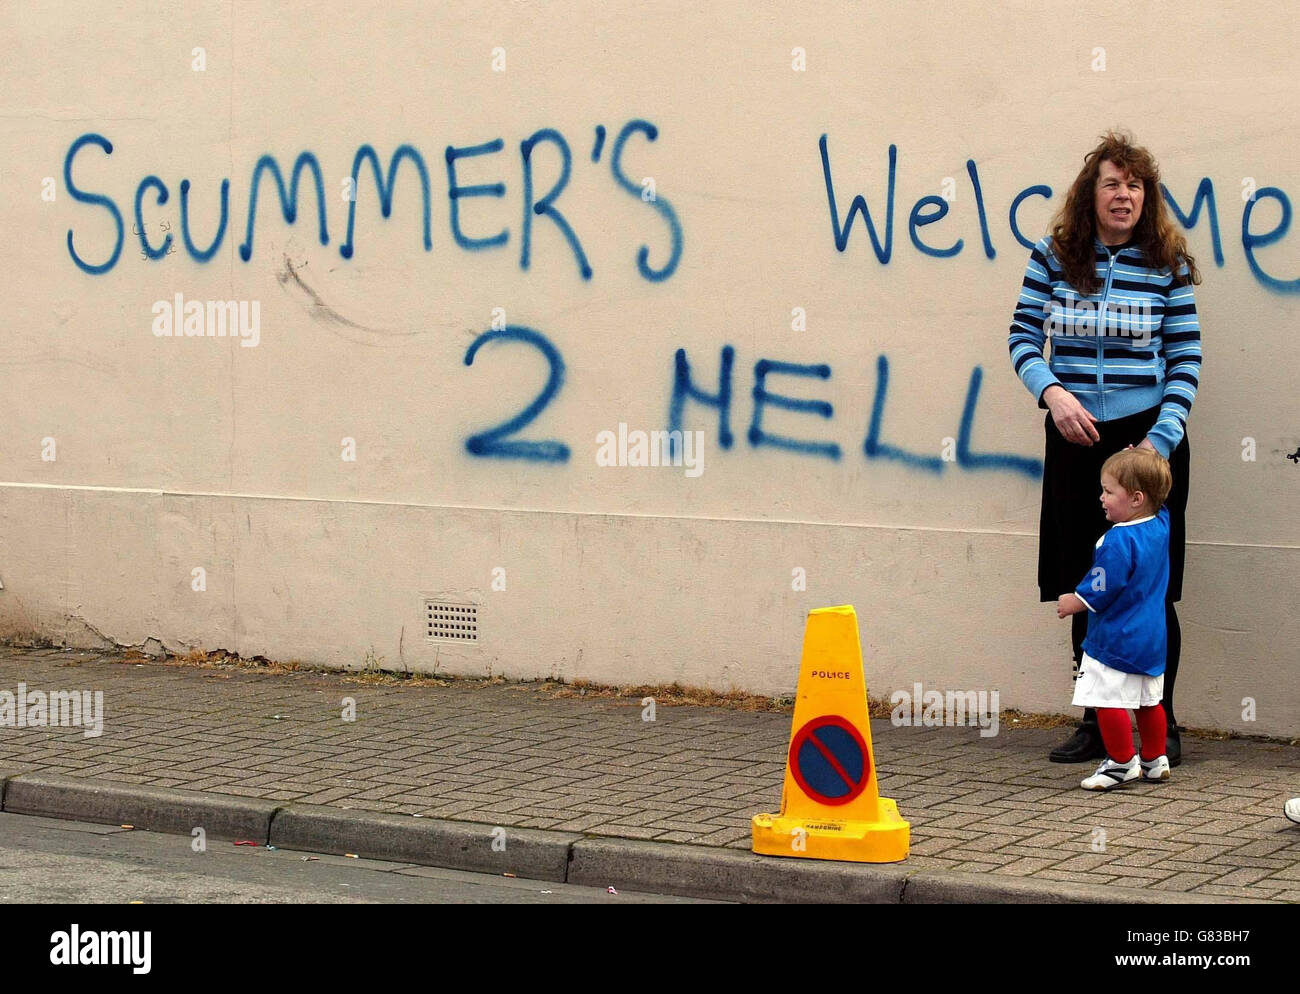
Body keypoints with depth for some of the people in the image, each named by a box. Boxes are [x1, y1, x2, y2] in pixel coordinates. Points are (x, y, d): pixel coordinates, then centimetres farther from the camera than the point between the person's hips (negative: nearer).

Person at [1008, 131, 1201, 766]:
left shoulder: (1168, 266, -1)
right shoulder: (1053, 257, 2)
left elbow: (1186, 358, -1)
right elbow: (1023, 338, 4)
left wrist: (1160, 440, -10)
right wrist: (1052, 392, -14)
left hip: (1148, 435, -2)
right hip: (1075, 438, 2)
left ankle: (1161, 725, 12)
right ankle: (1096, 724, 19)